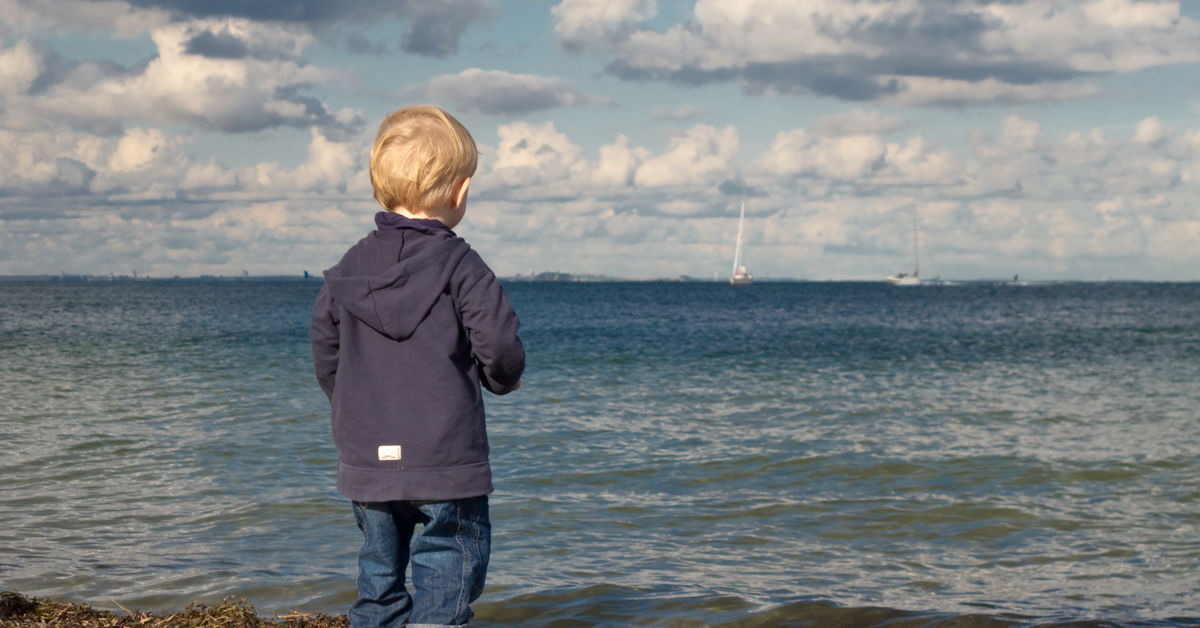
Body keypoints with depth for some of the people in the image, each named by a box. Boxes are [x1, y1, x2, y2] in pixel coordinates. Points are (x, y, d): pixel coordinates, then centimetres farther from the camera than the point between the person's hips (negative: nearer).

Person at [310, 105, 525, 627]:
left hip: (366, 461, 6)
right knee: (448, 571, 0)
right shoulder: (459, 265, -9)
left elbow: (325, 352, 11)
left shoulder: (350, 266, 8)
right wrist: (504, 378, 8)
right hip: (444, 463, -5)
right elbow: (498, 343, -14)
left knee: (380, 575, 16)